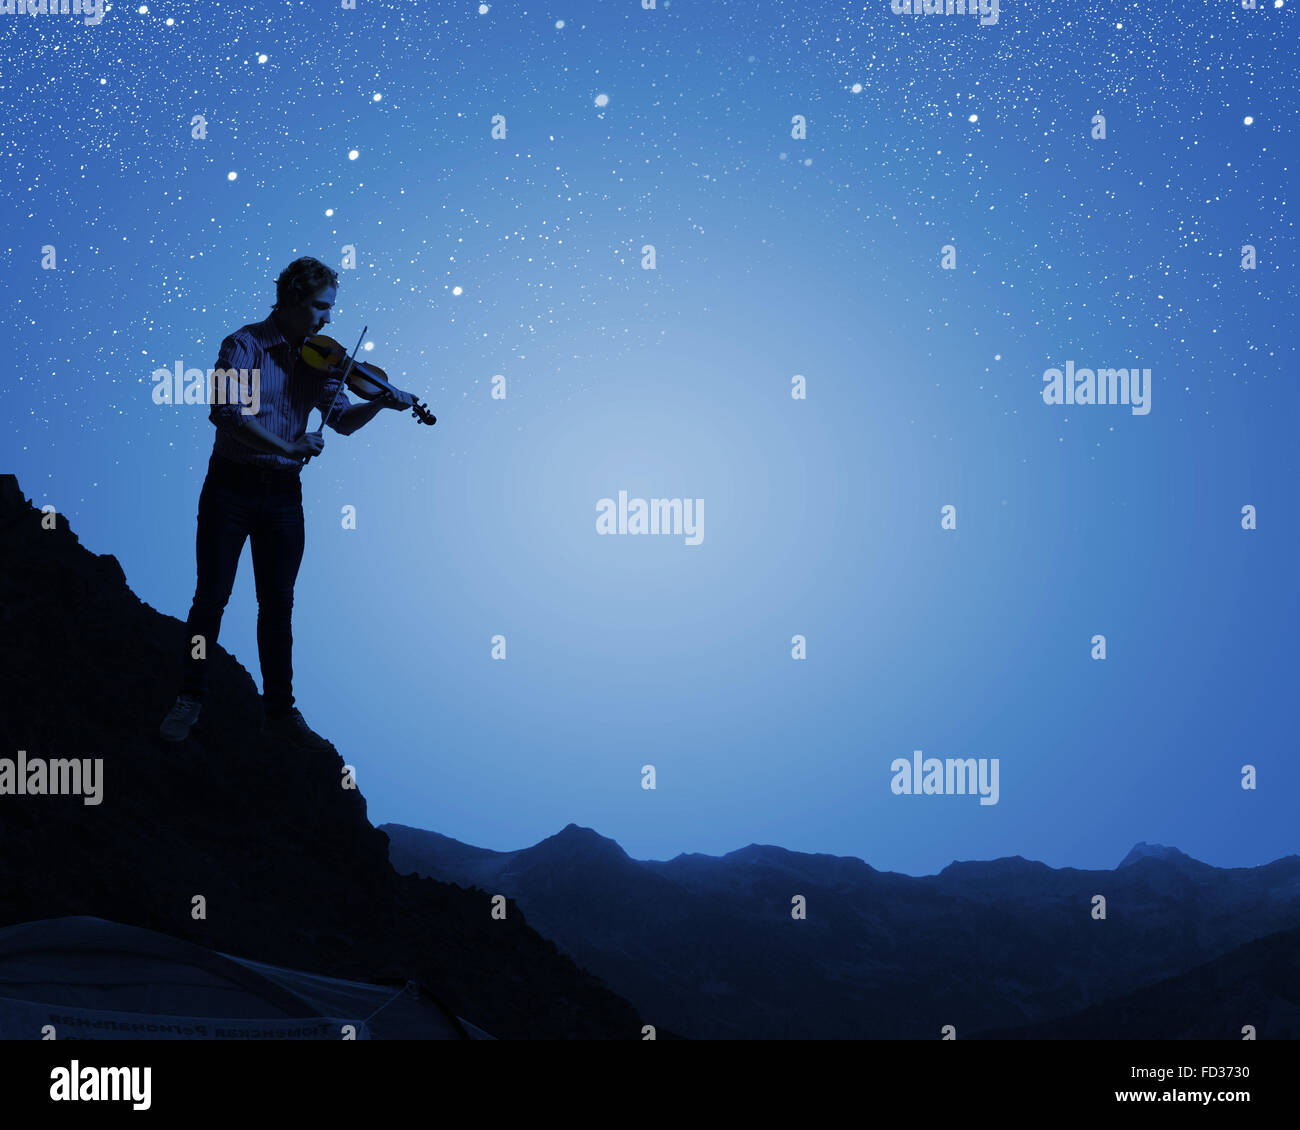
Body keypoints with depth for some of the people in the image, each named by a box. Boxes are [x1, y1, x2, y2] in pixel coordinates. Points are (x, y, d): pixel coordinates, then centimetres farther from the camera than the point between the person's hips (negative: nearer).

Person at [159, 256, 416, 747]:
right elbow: (224, 411, -23)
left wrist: (380, 403, -14)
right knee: (211, 596, 1)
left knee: (278, 603, 7)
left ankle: (280, 709, 15)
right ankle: (190, 699, 15)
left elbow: (343, 420, 5)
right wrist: (286, 447, -28)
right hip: (232, 487, -4)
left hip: (283, 493, 4)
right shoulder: (244, 346, -10)